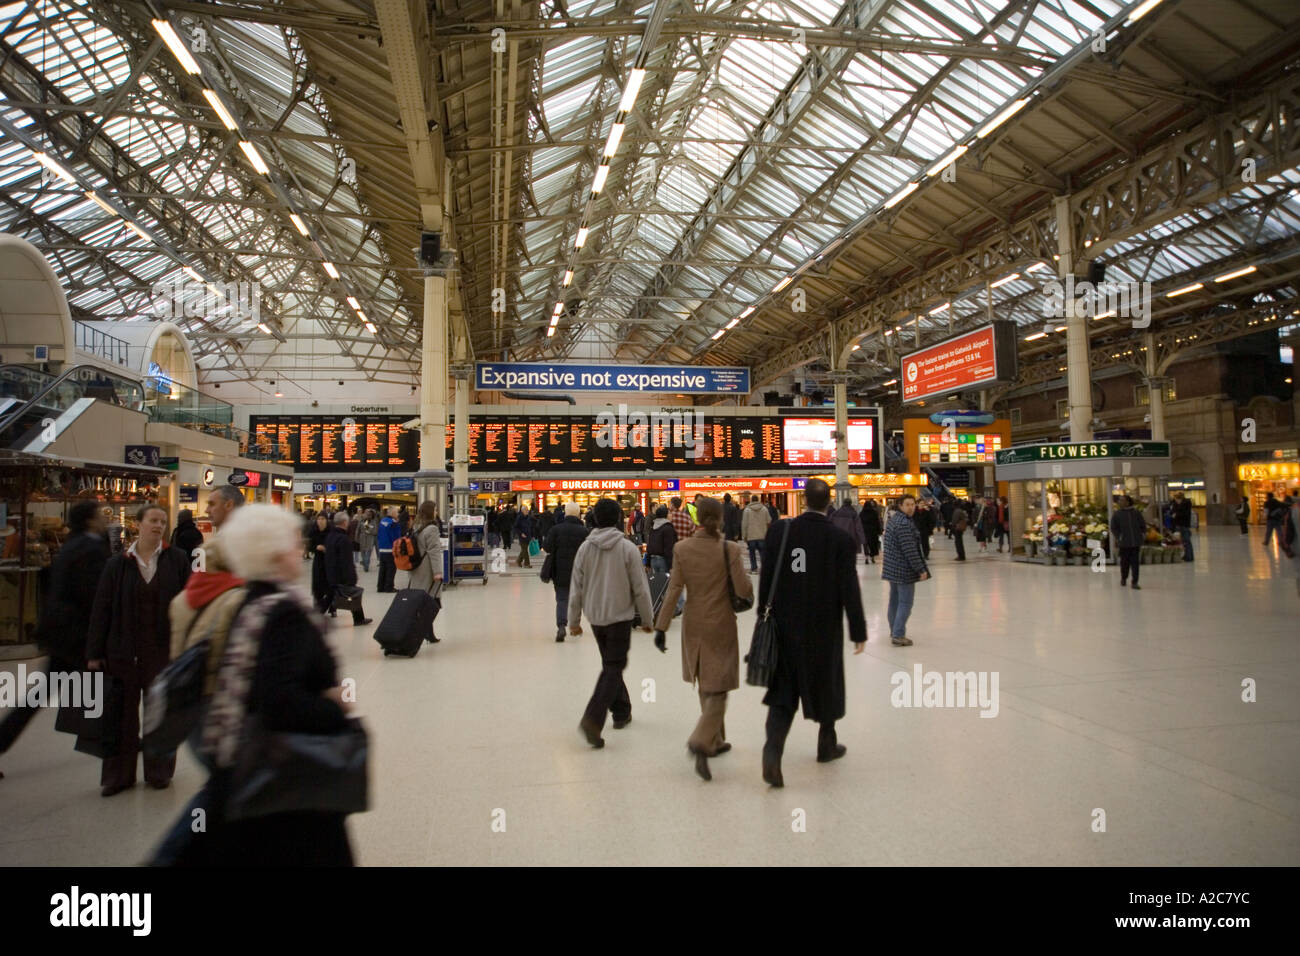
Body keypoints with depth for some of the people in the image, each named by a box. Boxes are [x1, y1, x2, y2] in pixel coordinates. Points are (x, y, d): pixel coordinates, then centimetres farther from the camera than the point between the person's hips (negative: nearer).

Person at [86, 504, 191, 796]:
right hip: (124, 651, 1)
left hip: (164, 649, 0)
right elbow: (101, 609, 2)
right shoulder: (118, 564, -1)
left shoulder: (177, 559, -2)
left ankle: (159, 771, 26)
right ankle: (119, 774, 24)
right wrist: (95, 653, 0)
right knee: (123, 713, 9)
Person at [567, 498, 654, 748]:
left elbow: (576, 588, 2)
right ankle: (593, 719, -15)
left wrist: (574, 620, 11)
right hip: (619, 617, -4)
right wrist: (646, 619, 2)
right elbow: (640, 588, -9)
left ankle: (621, 711, 32)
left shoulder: (585, 548, -2)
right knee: (613, 669, 0)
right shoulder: (628, 548, -12)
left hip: (595, 617, 5)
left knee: (610, 665, 21)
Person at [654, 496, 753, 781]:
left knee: (706, 687, 19)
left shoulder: (682, 549, -6)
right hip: (721, 625, -4)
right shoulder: (729, 549, -15)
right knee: (718, 688, 4)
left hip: (694, 625, 4)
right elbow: (743, 589, -15)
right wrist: (754, 595, 8)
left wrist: (661, 627, -4)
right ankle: (700, 742, -14)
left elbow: (673, 590, -7)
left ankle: (715, 742, 31)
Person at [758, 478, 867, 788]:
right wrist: (858, 632, -3)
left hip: (786, 626, 1)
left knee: (784, 690, 7)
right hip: (825, 628, -1)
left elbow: (766, 576, -3)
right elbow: (850, 590, -11)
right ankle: (827, 745, 37)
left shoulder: (779, 530, -7)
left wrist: (766, 611, 10)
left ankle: (773, 750, -10)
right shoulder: (841, 539, -12)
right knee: (827, 685, 19)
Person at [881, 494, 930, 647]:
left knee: (894, 600, 18)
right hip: (904, 570, -10)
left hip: (892, 568, 10)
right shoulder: (905, 523, -21)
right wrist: (921, 569, -19)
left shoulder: (892, 519, 10)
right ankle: (898, 636, -2)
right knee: (905, 603, -3)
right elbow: (910, 550, -24)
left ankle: (894, 631, 29)